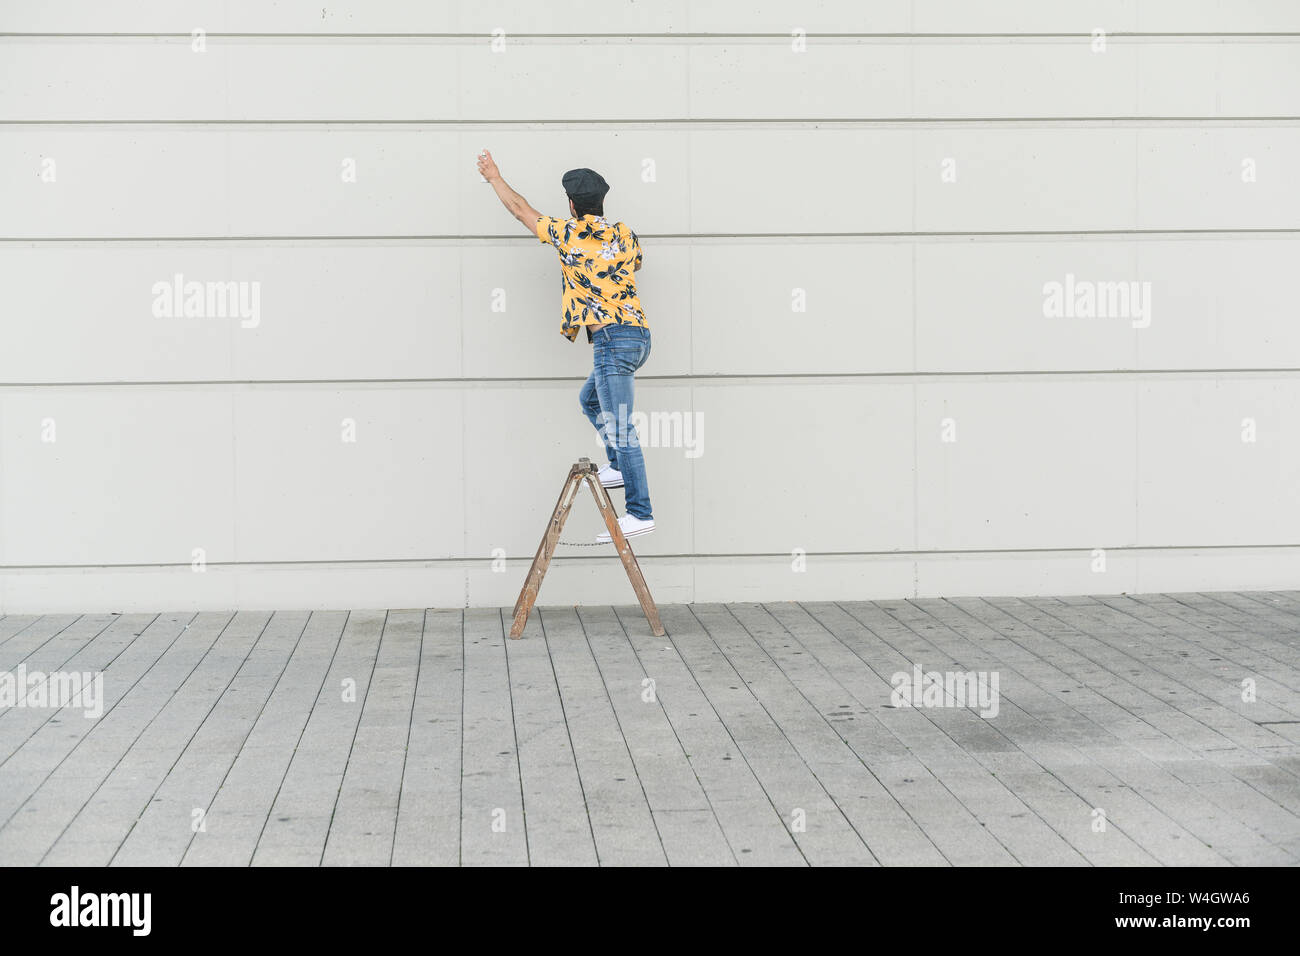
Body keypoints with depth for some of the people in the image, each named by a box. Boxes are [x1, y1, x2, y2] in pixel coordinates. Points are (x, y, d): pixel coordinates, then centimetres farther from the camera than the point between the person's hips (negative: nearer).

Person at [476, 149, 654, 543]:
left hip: (612, 337, -8)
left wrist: (494, 177, 28)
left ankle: (640, 512, -15)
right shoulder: (625, 235, 13)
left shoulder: (568, 234, -2)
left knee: (618, 426, -10)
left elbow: (520, 209, 12)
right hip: (637, 335, 8)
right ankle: (620, 467, 25)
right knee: (591, 399, 29)